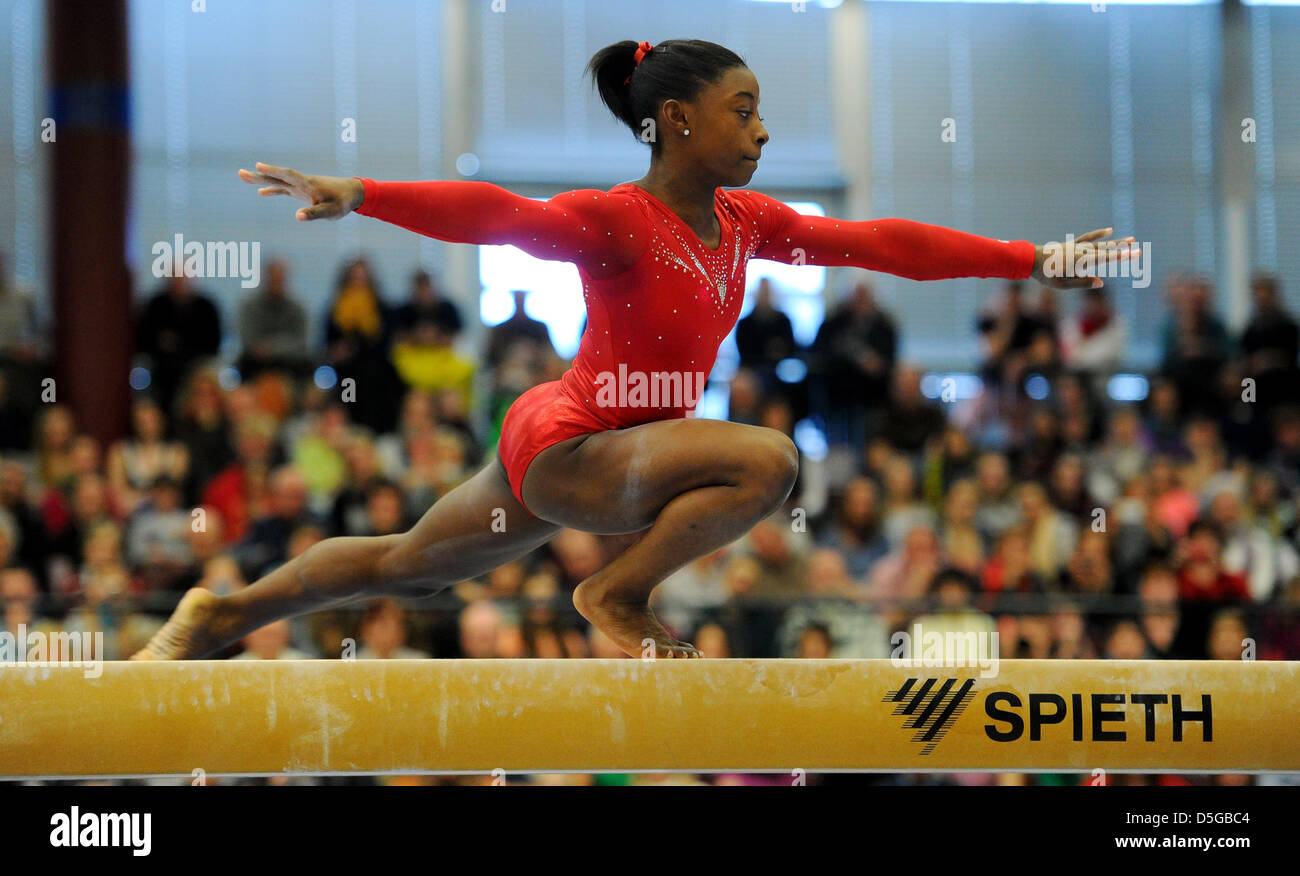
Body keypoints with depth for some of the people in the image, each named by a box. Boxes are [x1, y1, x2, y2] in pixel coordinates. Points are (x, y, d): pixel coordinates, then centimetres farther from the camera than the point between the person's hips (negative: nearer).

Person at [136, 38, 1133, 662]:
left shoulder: (743, 221, 3)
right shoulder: (616, 221, -21)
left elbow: (880, 242, 6)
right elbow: (497, 215, -37)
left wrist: (1032, 259, 7)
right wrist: (360, 196, -51)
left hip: (599, 457, 8)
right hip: (562, 445, -8)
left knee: (405, 565, 21)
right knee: (767, 457, -26)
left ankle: (219, 614, 35)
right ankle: (620, 595, -9)